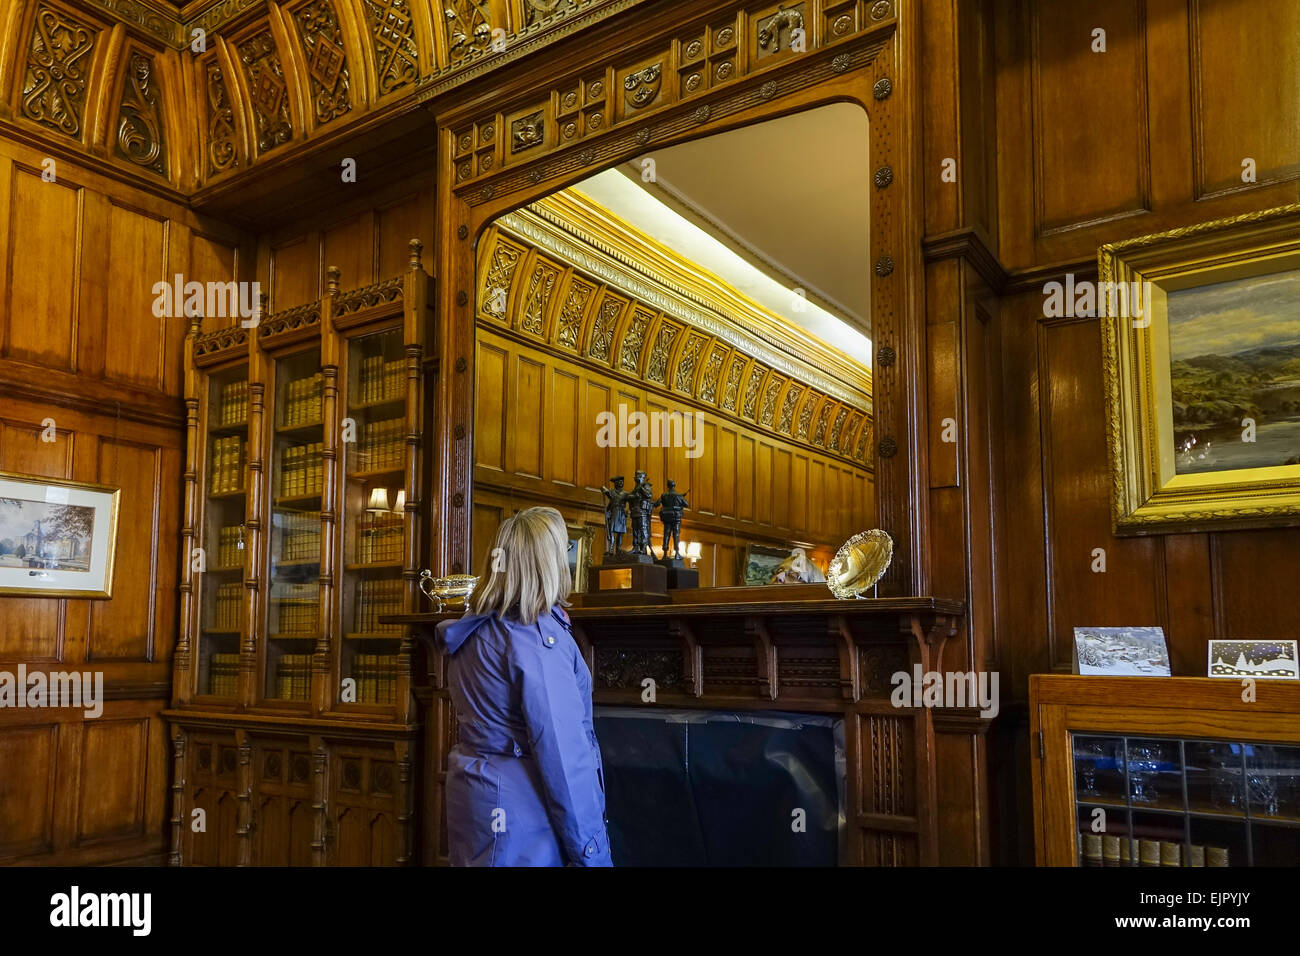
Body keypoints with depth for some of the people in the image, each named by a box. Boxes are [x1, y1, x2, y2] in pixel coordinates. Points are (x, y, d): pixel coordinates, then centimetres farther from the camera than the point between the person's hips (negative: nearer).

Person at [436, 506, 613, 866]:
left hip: (472, 798, 9)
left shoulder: (471, 631, 6)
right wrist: (591, 852, -17)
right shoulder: (538, 634, -20)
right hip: (523, 821, -8)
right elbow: (563, 752, -22)